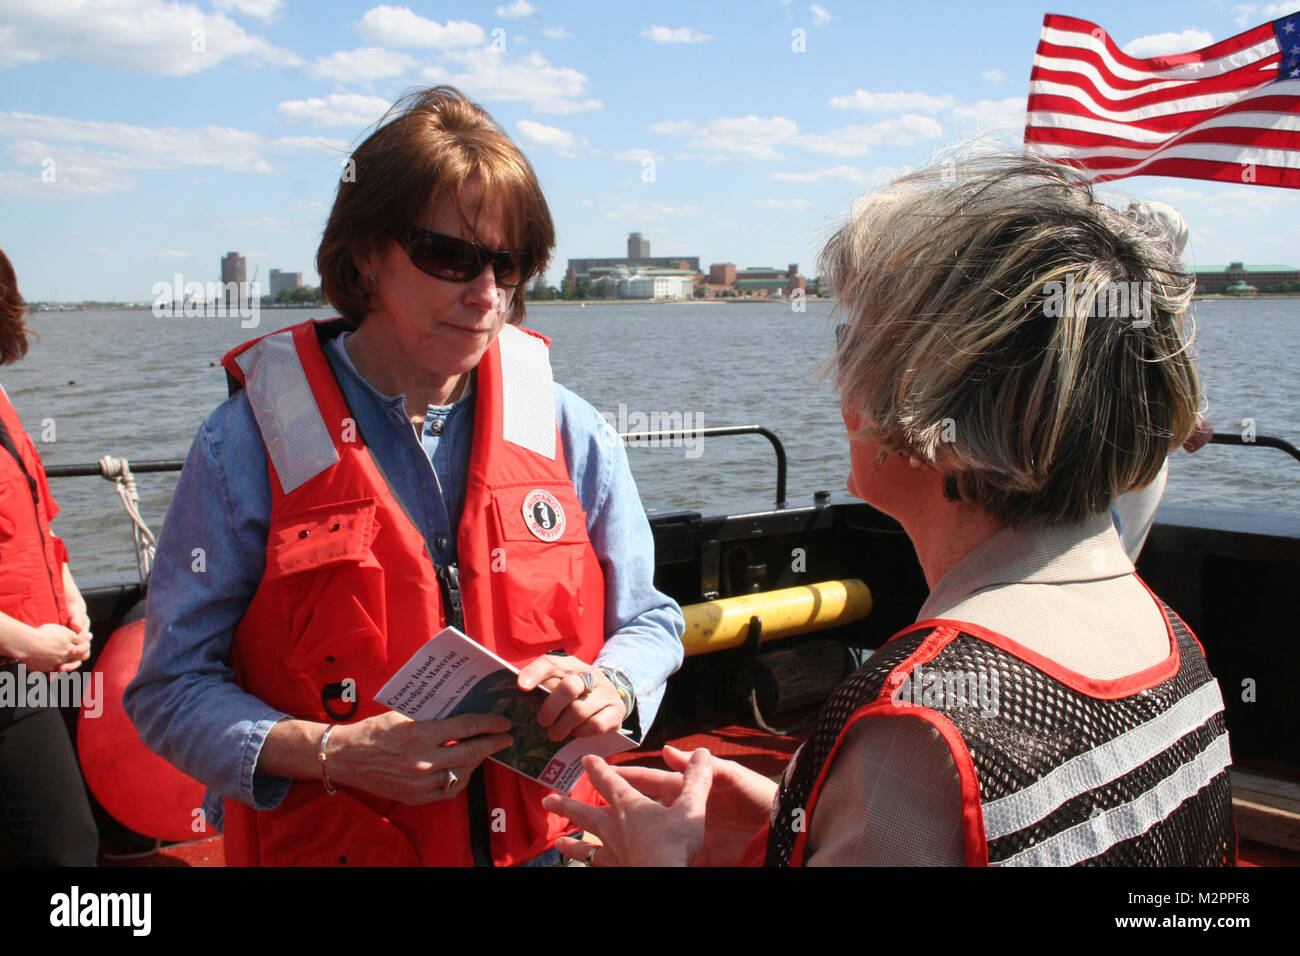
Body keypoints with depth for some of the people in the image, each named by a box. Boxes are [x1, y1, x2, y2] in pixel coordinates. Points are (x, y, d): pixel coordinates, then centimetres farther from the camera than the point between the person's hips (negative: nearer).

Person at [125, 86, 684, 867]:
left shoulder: (572, 435, -4)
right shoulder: (249, 446, -12)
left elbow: (648, 622, 5)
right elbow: (174, 690, -11)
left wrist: (611, 687, -16)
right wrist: (328, 754, -26)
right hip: (332, 844, -2)